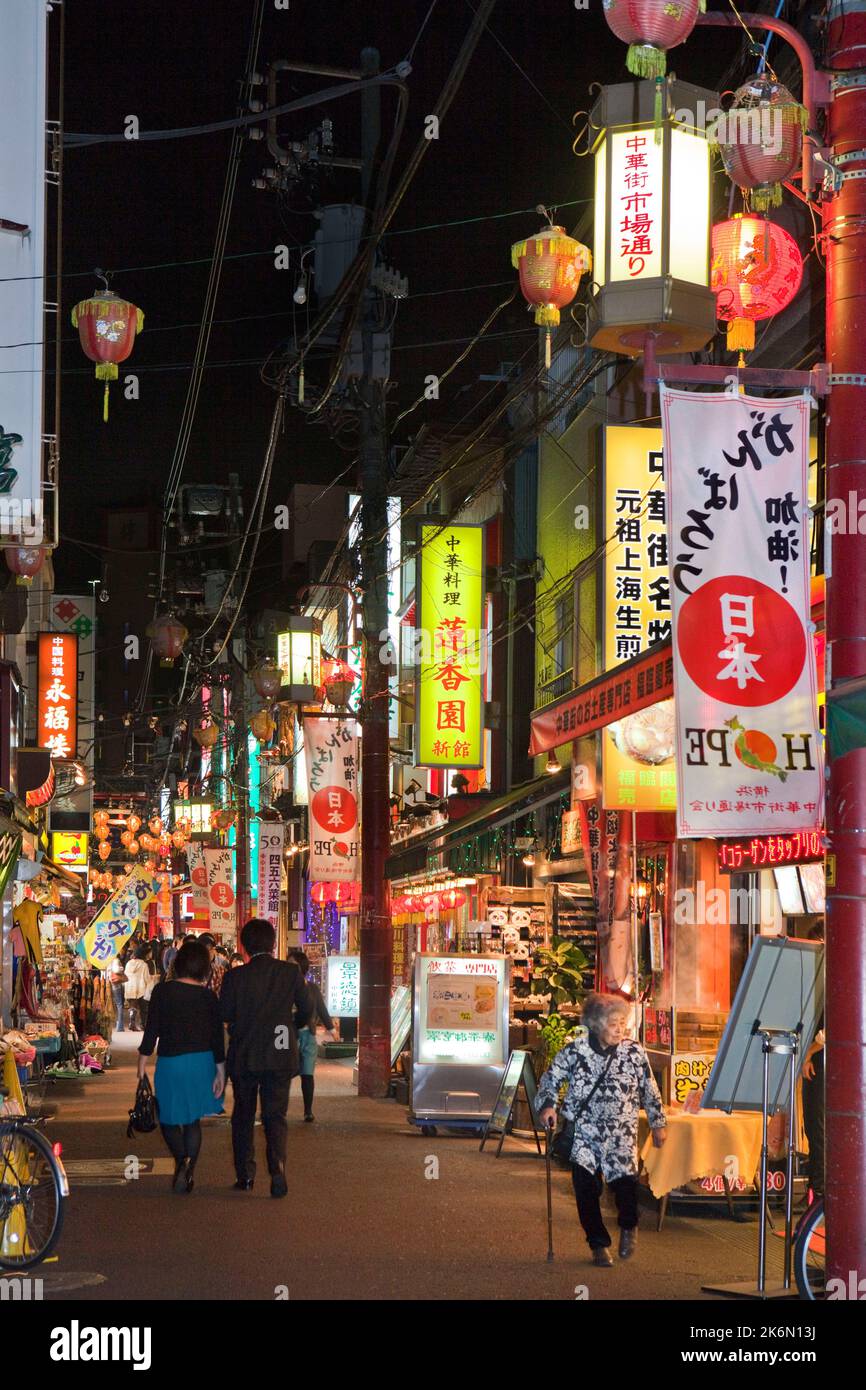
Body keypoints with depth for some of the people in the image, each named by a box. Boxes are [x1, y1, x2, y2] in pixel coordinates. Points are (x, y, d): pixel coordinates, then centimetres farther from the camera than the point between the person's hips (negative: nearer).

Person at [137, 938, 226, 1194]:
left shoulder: (162, 992, -8)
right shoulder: (208, 996, -3)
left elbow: (151, 1031, -8)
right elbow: (217, 1037, -1)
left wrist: (142, 1062, 0)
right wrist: (221, 1072, 5)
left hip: (170, 1062, -2)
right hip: (201, 1062, 2)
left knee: (168, 1118, 10)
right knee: (192, 1120, 14)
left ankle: (182, 1159, -16)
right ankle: (188, 1174, 6)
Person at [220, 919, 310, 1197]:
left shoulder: (235, 977, -9)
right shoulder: (291, 972, -5)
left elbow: (224, 1014, -4)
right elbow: (305, 1010, 3)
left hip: (243, 1056, 0)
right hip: (280, 1056, 0)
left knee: (243, 1116, 16)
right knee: (275, 1116, 4)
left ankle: (245, 1174, 18)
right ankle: (277, 1171, -16)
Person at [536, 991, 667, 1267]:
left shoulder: (634, 1052, 0)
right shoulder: (575, 1051, -3)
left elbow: (649, 1091, 11)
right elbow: (551, 1078, 10)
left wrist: (658, 1124, 15)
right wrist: (547, 1105, -5)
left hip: (621, 1130, 0)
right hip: (583, 1128, 0)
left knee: (624, 1176, -19)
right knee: (584, 1178, -15)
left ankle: (628, 1226, 13)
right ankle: (598, 1243, 3)